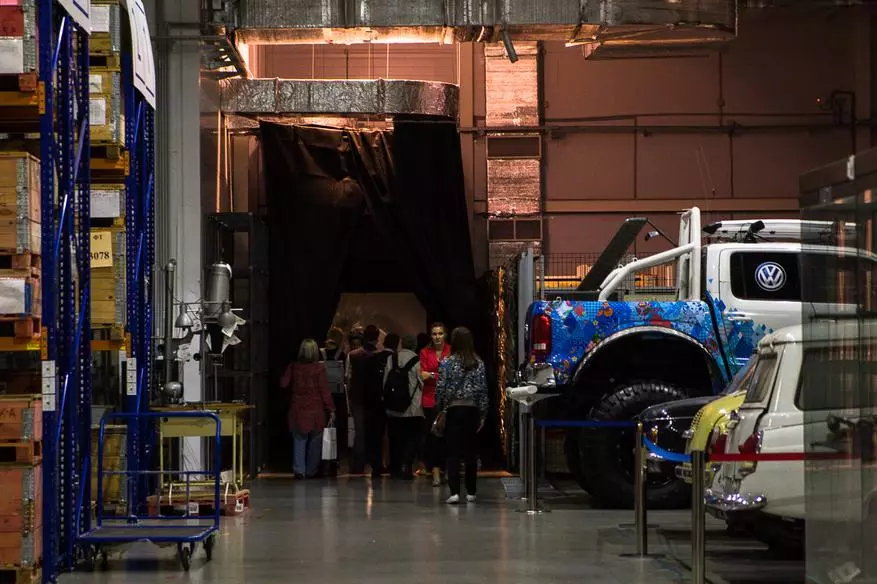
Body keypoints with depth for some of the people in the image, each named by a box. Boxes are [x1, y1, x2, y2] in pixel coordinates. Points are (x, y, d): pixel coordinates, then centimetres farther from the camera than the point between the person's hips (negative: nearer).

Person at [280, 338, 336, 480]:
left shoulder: (294, 367, -2)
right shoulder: (319, 368, -9)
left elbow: (283, 384, 2)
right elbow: (325, 390, -9)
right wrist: (331, 409, -4)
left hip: (297, 409, 2)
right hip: (315, 410, -2)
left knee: (299, 439, 6)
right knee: (315, 441, 9)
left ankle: (299, 470, -2)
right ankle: (311, 471, 12)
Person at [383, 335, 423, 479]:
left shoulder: (391, 358, 1)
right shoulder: (416, 361, -10)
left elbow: (385, 379, 3)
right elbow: (422, 382, -9)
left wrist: (386, 396, 13)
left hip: (392, 407, 4)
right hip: (412, 407, -4)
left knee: (395, 438, 13)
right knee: (412, 437, 4)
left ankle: (395, 468, 18)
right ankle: (406, 465, -11)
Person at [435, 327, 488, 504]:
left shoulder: (447, 363, -6)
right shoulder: (478, 363, 0)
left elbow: (441, 389, -6)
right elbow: (483, 390, 2)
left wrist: (439, 410, 6)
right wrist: (482, 415, 8)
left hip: (453, 410, -2)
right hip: (472, 410, 2)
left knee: (453, 452, -3)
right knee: (471, 452, 10)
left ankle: (454, 492, -14)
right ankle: (471, 492, 14)